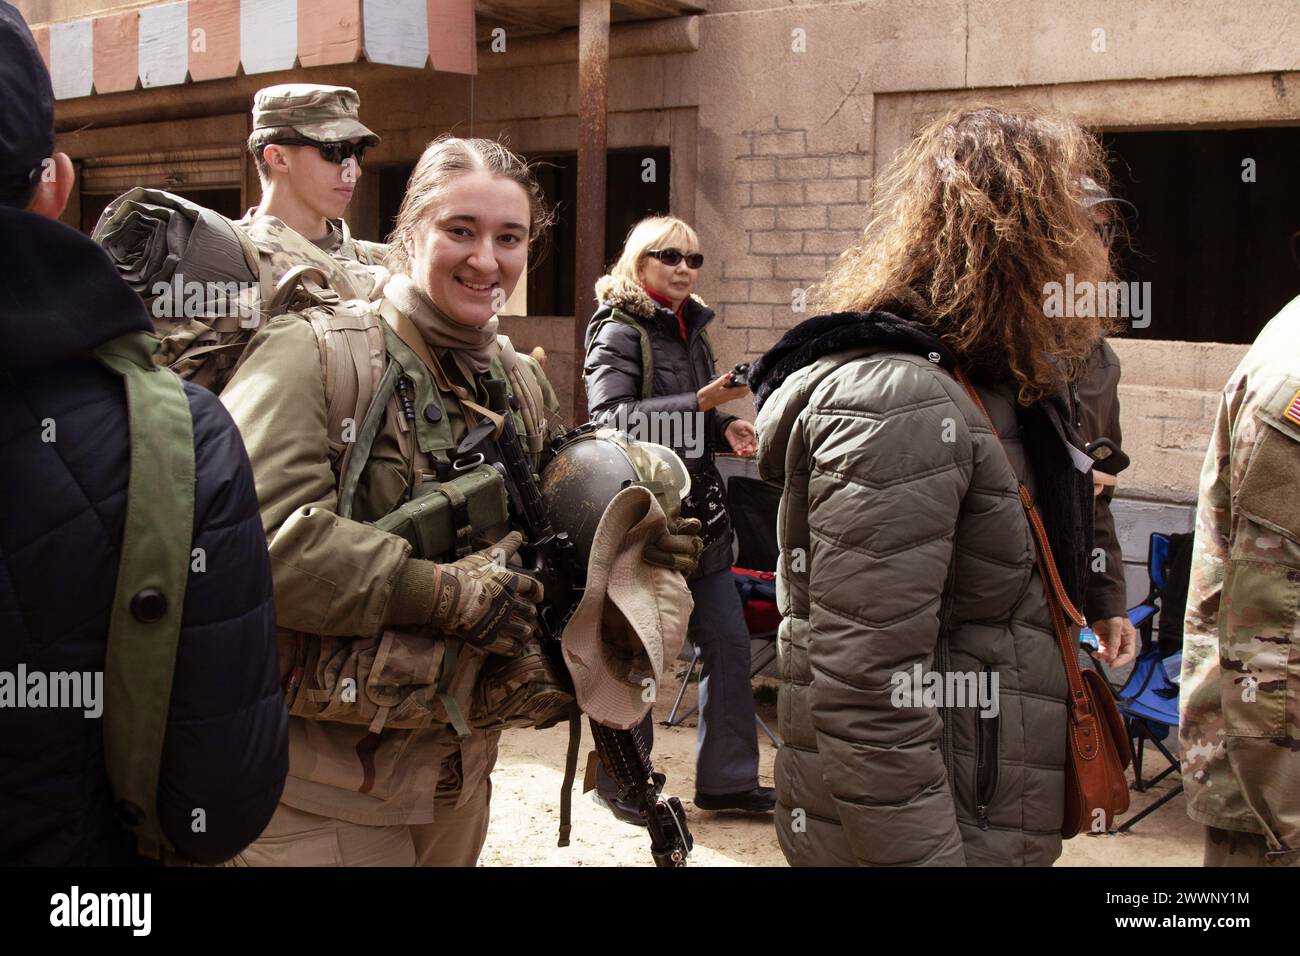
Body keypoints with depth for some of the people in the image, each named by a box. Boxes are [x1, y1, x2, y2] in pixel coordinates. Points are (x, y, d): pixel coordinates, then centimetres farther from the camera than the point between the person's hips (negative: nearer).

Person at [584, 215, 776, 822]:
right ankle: (618, 781, 19)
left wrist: (725, 429, 5)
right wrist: (698, 404, -27)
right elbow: (609, 419, -22)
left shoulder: (692, 330, 13)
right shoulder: (618, 333, -9)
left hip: (698, 515, 8)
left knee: (729, 644, 8)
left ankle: (727, 779, 21)